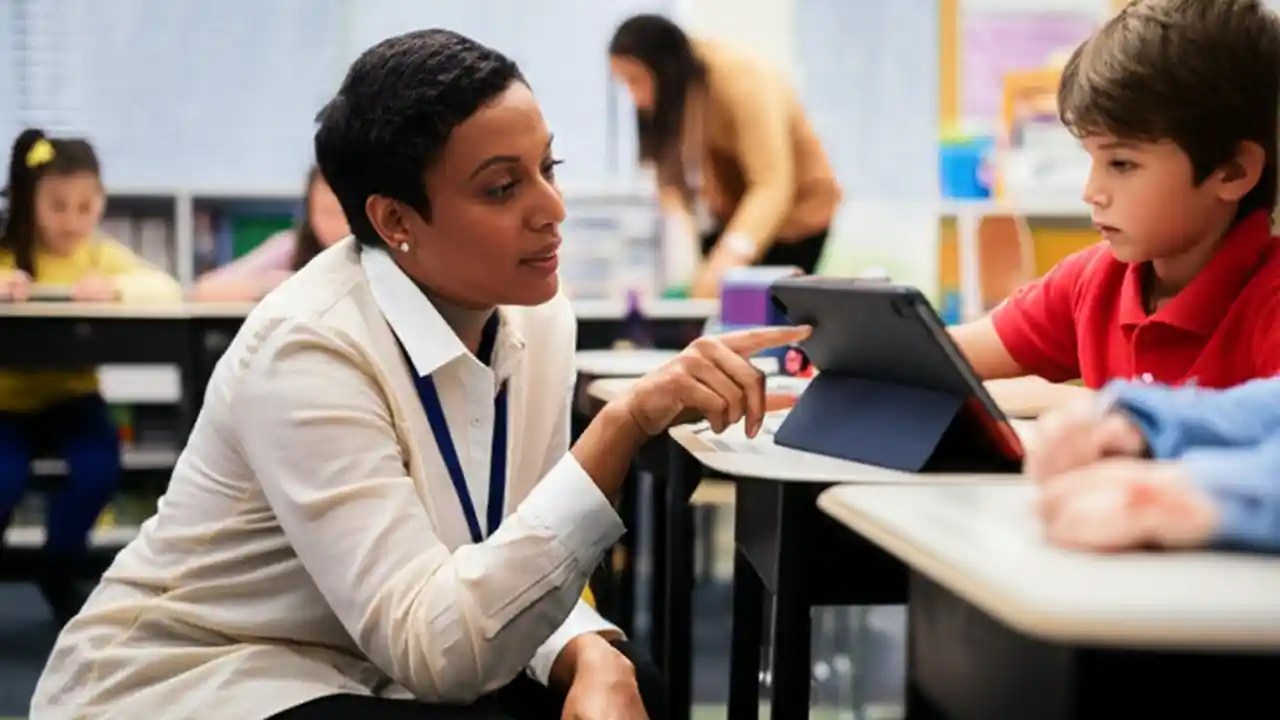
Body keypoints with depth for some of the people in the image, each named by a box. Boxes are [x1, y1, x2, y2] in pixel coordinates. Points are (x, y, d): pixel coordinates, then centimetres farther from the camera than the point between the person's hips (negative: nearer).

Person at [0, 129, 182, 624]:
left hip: (70, 397, 2)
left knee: (98, 468, -24)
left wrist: (115, 287, -33)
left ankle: (59, 573, 7)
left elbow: (169, 291, -14)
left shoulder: (101, 253, -1)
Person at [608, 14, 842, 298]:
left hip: (795, 211, -6)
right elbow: (670, 173, -18)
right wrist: (680, 228, -37)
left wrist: (727, 259, -52)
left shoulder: (744, 84, -32)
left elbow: (772, 186, -40)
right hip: (734, 212, 6)